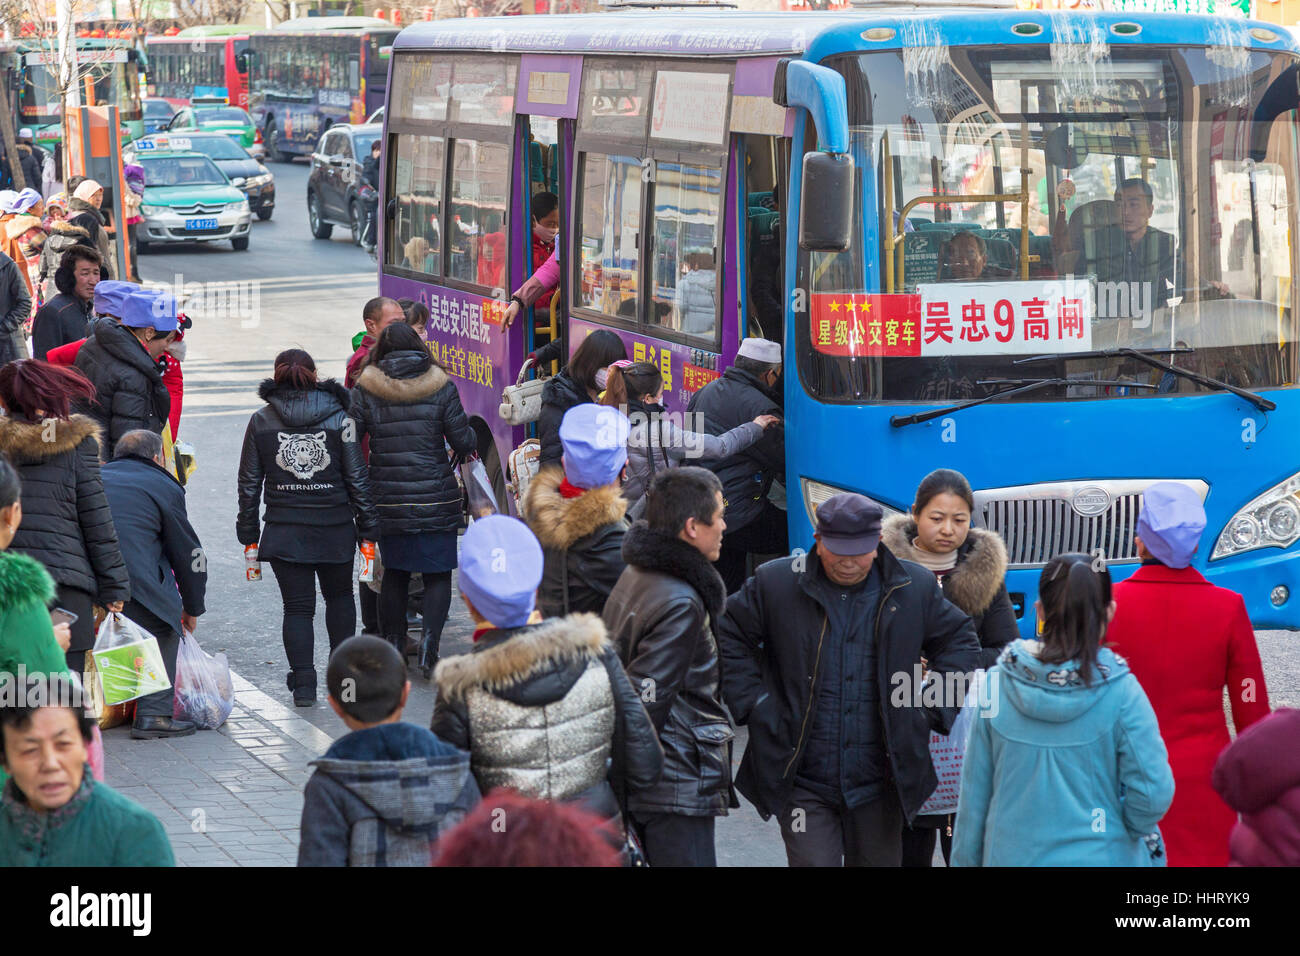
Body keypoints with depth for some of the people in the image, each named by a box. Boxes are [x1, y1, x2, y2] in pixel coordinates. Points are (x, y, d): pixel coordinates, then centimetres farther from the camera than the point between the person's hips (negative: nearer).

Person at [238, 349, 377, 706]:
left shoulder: (261, 421, 1)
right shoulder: (339, 418, -2)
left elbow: (249, 483, 3)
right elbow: (358, 477, -2)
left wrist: (249, 536, 10)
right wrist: (368, 529, 3)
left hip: (284, 531, 0)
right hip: (335, 528, 0)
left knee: (297, 607, 5)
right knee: (339, 596, 21)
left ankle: (303, 683, 0)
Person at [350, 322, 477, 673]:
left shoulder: (366, 389, -2)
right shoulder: (440, 387, -5)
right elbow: (462, 440, -5)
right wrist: (473, 440, 18)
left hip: (388, 499, 2)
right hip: (436, 499, -2)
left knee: (394, 572, 17)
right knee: (438, 573, 6)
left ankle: (393, 644, 22)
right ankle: (429, 641, -9)